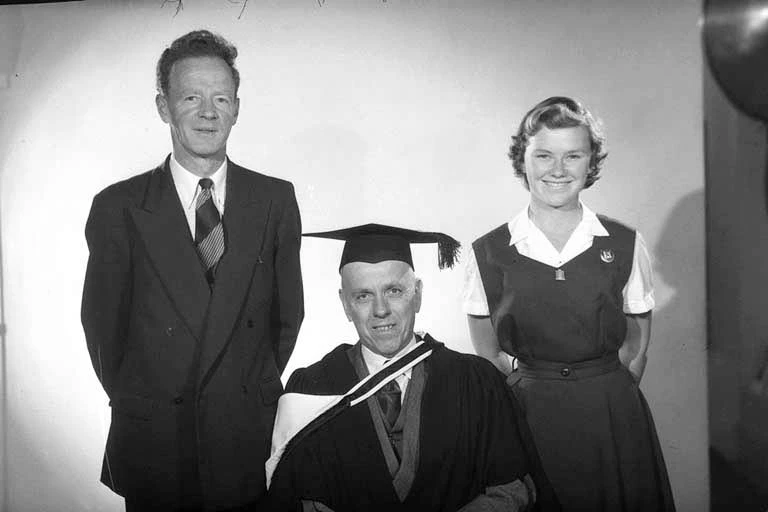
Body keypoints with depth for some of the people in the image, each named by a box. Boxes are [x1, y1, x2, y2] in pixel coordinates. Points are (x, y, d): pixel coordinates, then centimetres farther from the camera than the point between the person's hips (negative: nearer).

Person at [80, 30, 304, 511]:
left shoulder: (276, 200, -3)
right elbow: (102, 323, 2)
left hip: (251, 439, 1)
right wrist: (136, 407, 5)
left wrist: (260, 394, 4)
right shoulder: (118, 207, -6)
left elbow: (289, 311, 3)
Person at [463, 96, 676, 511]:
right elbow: (488, 354, 3)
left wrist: (607, 395, -3)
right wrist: (533, 389, -4)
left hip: (613, 418, 1)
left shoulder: (625, 246, -2)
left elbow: (636, 346, 6)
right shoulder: (488, 254, -5)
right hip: (526, 418, -1)